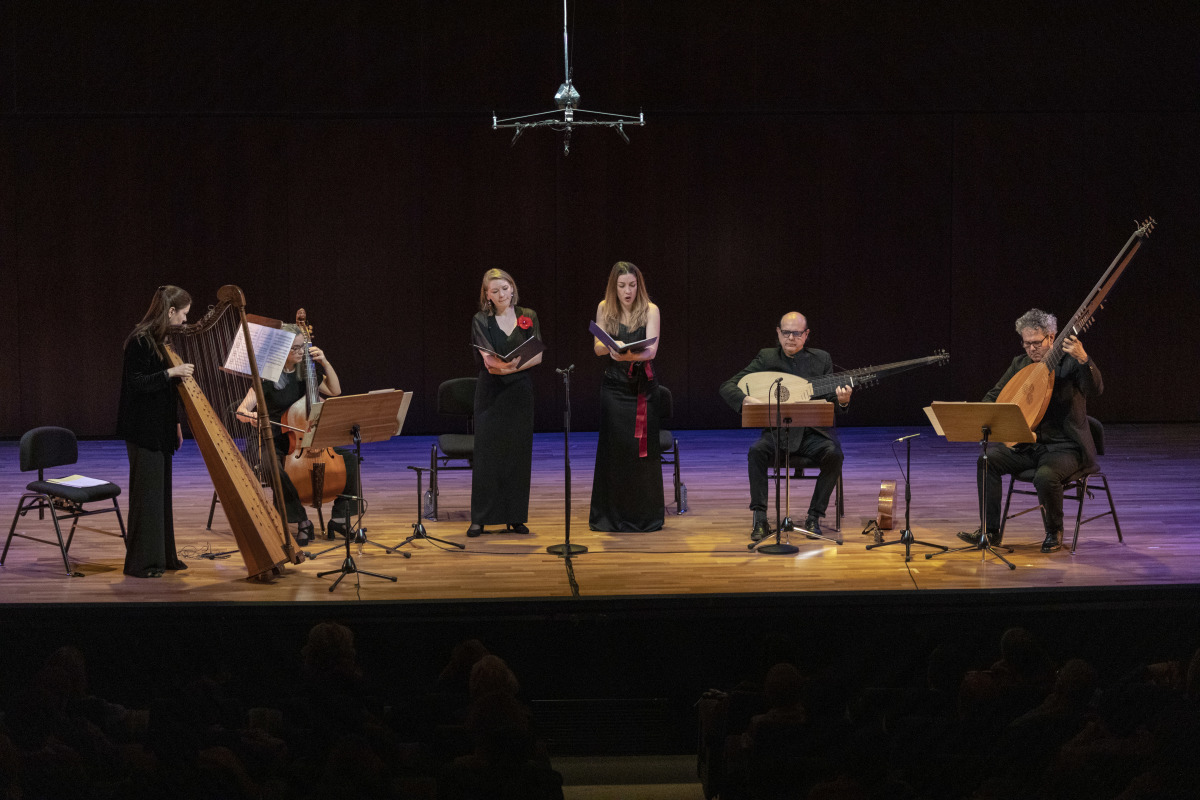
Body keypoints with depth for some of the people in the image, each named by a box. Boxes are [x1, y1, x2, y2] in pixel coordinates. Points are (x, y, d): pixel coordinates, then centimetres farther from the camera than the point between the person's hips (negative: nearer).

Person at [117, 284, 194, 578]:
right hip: (143, 431, -9)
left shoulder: (161, 340, 13)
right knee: (147, 493, -5)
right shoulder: (140, 341, -15)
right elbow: (135, 384, -20)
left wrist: (175, 423, 18)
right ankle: (141, 562, 1)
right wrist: (170, 372, -22)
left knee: (161, 492, 13)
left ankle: (162, 555, 20)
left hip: (160, 430, 9)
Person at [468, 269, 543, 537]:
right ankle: (480, 518, 0)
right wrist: (503, 364, -34)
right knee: (487, 454, -4)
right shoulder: (481, 321, 1)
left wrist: (514, 367, -17)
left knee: (518, 454, 2)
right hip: (491, 392, -2)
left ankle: (515, 517, 9)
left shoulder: (528, 317, 6)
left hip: (519, 391, 2)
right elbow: (487, 358, -12)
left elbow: (538, 356, 0)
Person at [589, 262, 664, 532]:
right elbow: (597, 347, -3)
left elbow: (652, 350, -17)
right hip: (614, 386, 2)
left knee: (641, 449, -2)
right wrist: (613, 346, -25)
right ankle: (610, 516, 12)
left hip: (643, 388, -2)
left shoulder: (650, 310, -6)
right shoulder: (605, 308, 2)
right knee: (613, 449, 3)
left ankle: (642, 516, 7)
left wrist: (631, 355, -37)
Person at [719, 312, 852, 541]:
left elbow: (831, 402, 3)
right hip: (777, 433, -1)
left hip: (812, 433, 1)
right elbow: (727, 387, -2)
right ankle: (760, 519, -25)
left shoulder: (821, 359, 6)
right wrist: (747, 400, -24)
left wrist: (842, 401, -22)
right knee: (757, 452, -32)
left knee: (834, 454, -30)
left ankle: (814, 517, -18)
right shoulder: (766, 358, 2)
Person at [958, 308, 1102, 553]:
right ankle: (990, 530, -8)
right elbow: (994, 395, 14)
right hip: (1026, 444, 6)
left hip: (1064, 446, -6)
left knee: (1046, 477, -34)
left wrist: (1083, 359, -43)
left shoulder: (1069, 362, -10)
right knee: (988, 459, -17)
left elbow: (1094, 389, -26)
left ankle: (1054, 532, -5)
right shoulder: (1020, 363, 9)